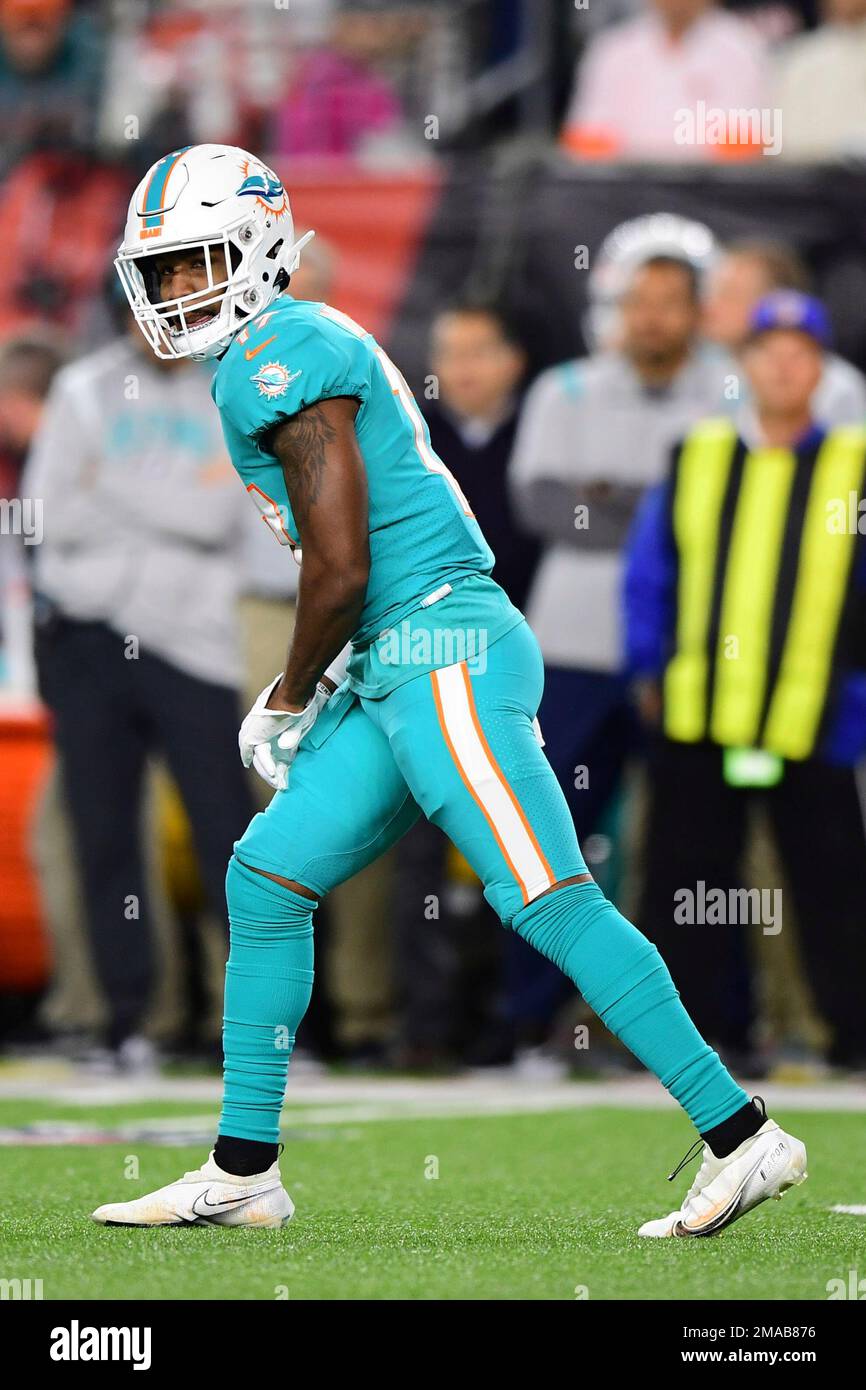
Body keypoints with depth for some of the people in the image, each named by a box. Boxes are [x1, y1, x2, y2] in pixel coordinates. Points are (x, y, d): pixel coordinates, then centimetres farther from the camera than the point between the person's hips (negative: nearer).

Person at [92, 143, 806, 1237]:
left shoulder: (279, 359, -11)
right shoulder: (310, 349, 20)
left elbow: (340, 569, -15)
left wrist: (289, 704, 0)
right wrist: (317, 692, 21)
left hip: (443, 653, -11)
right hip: (402, 669, 11)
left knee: (549, 901, -13)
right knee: (266, 879, 10)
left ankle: (740, 1137, -12)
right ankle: (242, 1173, 15)